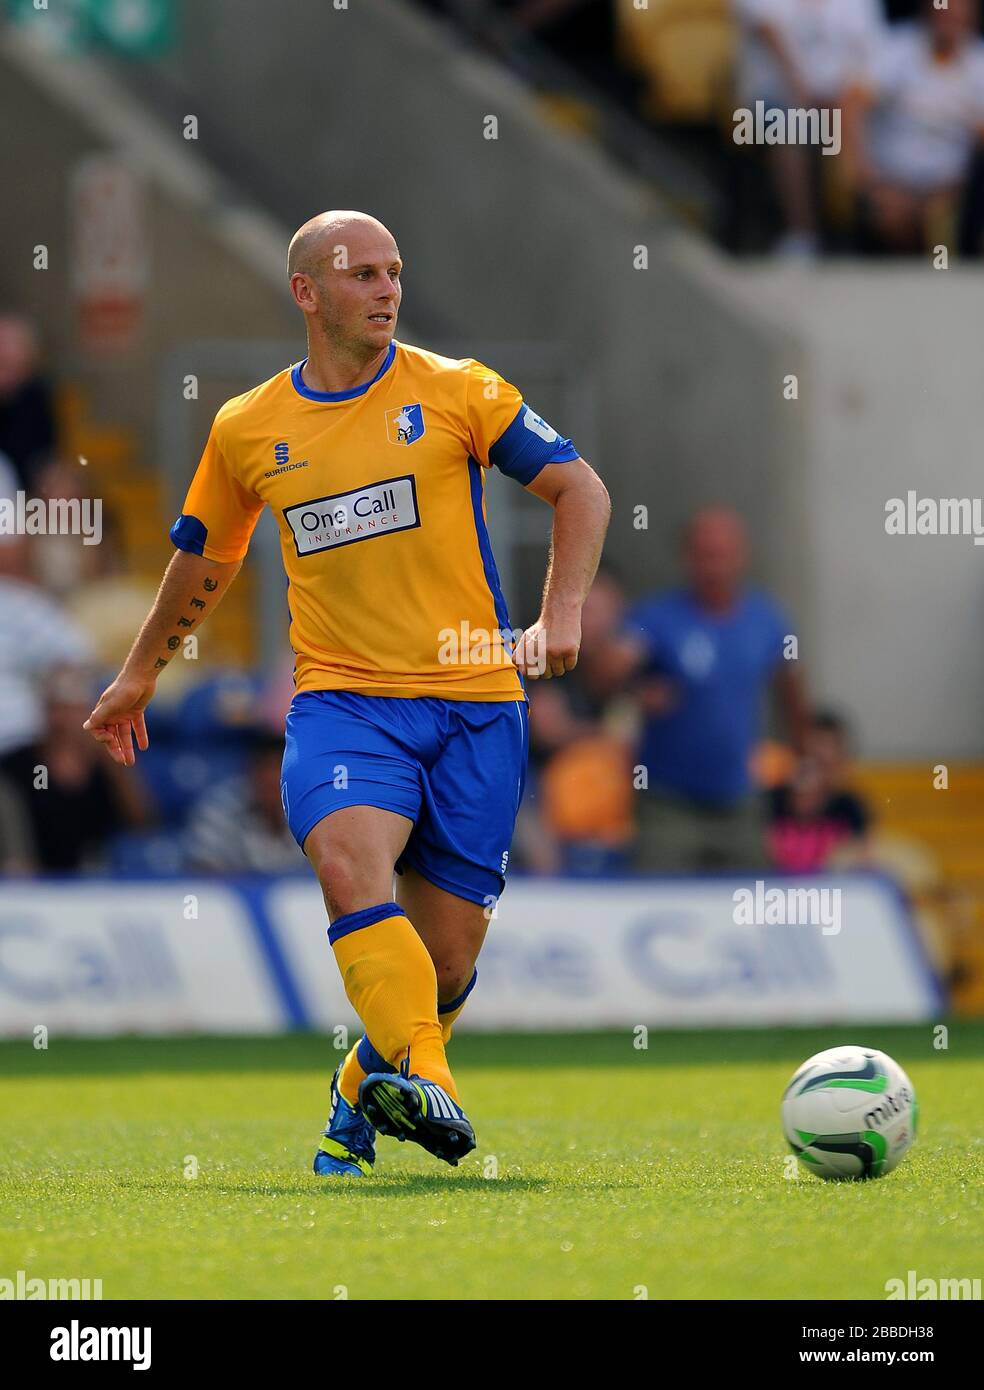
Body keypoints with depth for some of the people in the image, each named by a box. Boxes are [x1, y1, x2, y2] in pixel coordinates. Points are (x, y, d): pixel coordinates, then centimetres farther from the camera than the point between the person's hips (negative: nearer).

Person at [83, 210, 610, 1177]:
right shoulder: (247, 429, 8)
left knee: (446, 953, 0)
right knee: (348, 860, -31)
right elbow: (203, 555, 25)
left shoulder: (453, 392, 1)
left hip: (474, 700, 0)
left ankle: (361, 1101, 27)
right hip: (341, 696, 0)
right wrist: (141, 673, 35)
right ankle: (422, 1080, -40)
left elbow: (580, 488, 4)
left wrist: (561, 614, -11)